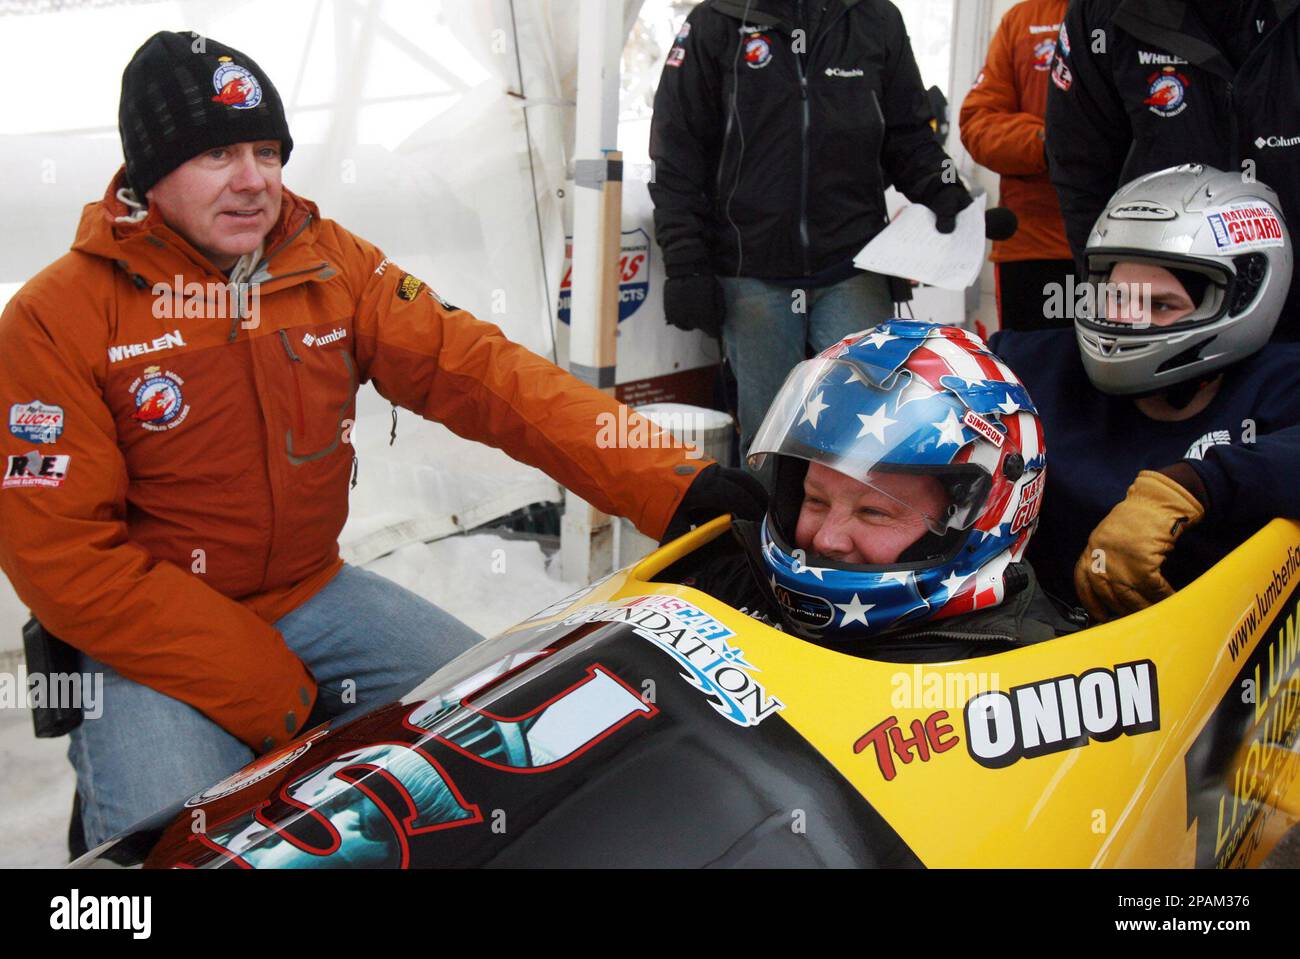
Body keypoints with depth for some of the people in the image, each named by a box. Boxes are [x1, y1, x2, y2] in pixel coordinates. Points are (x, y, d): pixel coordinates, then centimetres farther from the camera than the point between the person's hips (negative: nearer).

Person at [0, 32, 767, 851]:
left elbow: (478, 371, -12)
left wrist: (665, 481, -26)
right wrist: (271, 697, -20)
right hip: (150, 635, -4)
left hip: (312, 594, 5)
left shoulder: (335, 266, -3)